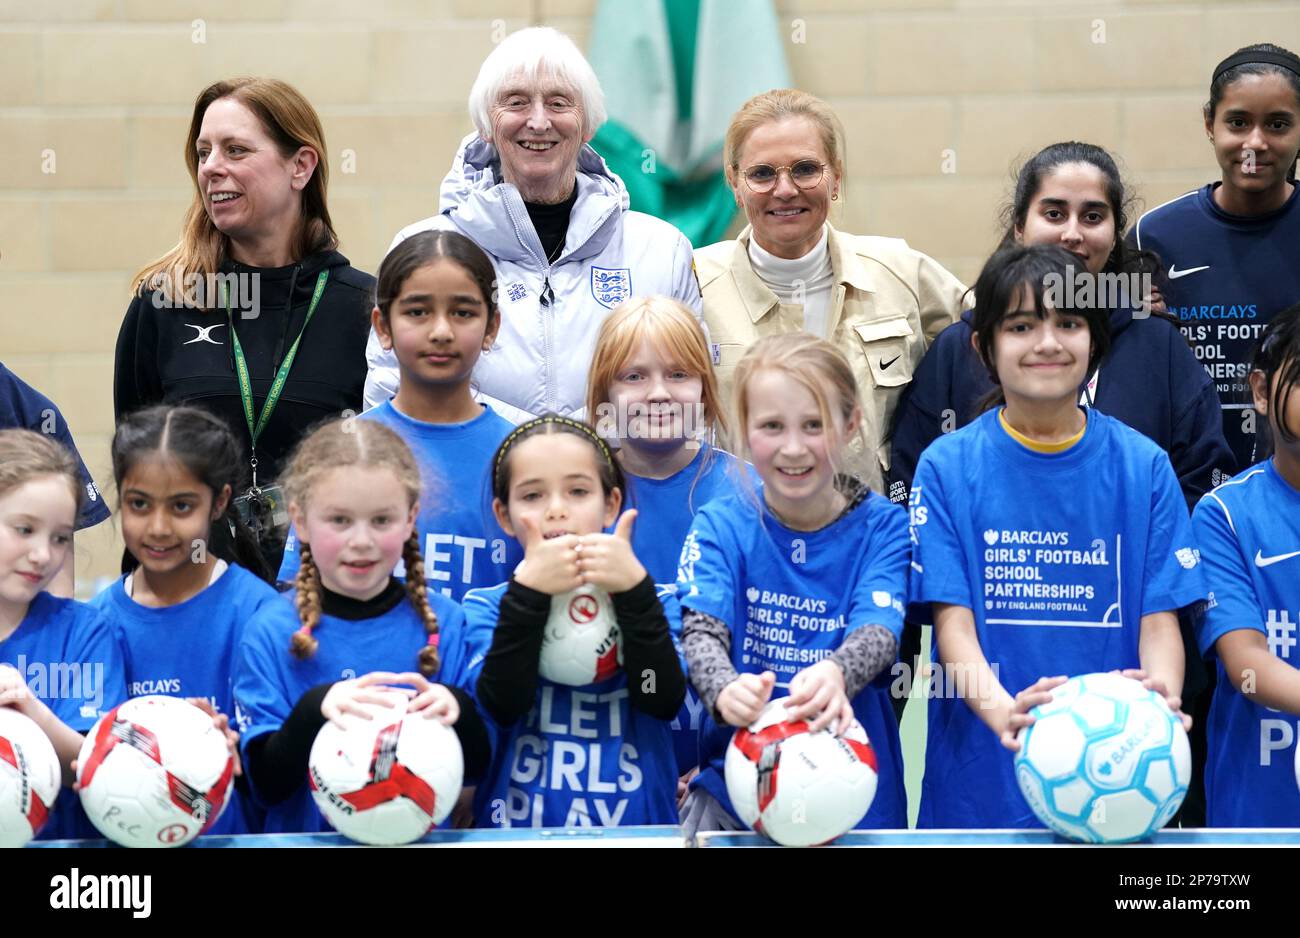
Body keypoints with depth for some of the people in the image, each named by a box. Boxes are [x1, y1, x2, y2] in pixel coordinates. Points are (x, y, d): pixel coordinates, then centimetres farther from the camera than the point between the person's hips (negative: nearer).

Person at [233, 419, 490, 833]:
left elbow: (476, 768, 4)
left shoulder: (444, 621, 2)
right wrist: (314, 711, -20)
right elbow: (267, 785, -4)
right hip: (308, 841, -1)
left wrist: (456, 710, -15)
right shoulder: (270, 632, -1)